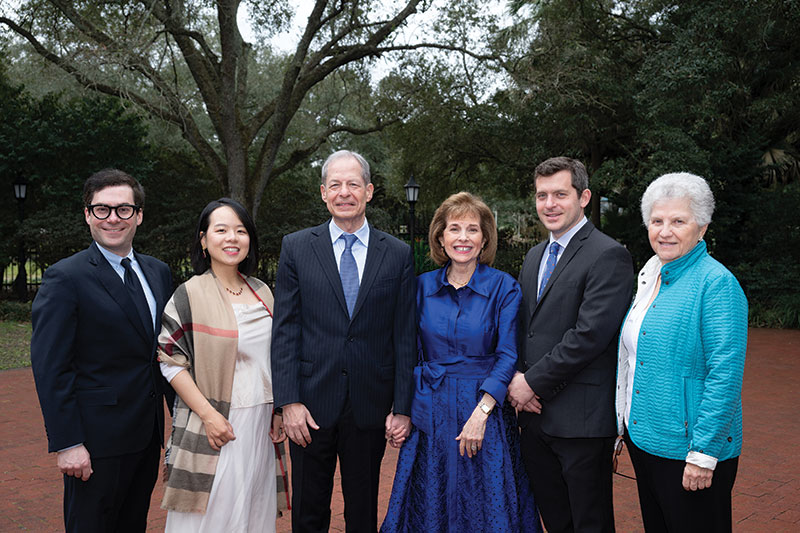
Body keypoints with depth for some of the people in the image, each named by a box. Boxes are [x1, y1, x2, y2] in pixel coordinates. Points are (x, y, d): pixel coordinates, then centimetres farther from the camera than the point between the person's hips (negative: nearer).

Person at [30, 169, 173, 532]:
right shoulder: (66, 278, -12)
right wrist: (66, 444, -18)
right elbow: (50, 369, -15)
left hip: (148, 434, 6)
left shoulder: (158, 272, 8)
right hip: (97, 442, -6)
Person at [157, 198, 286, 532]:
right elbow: (170, 361, -10)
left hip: (259, 425, 5)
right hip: (213, 425, -5)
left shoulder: (262, 292, 8)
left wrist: (278, 410, 6)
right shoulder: (190, 295, -7)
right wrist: (208, 414, -16)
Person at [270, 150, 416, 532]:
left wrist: (403, 408, -2)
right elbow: (285, 329, -2)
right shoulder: (296, 247, 1)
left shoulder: (399, 255, 1)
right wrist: (289, 401, -9)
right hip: (311, 404, 0)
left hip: (371, 405, 1)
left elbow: (405, 337, 1)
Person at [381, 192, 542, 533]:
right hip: (430, 412, 3)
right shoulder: (422, 286, 4)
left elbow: (508, 356, -10)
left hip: (485, 410, -2)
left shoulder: (504, 287, -4)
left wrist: (481, 412, -19)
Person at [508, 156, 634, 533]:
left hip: (582, 417, -7)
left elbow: (590, 334, -21)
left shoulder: (608, 255, -13)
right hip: (535, 412, 8)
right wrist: (517, 380, 0)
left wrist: (533, 381, -15)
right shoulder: (535, 256, 14)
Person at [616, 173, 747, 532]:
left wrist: (703, 455, -21)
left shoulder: (717, 284, -17)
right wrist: (626, 424, 15)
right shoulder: (650, 275, 8)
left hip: (687, 448, -8)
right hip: (642, 437, 8)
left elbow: (725, 377, -21)